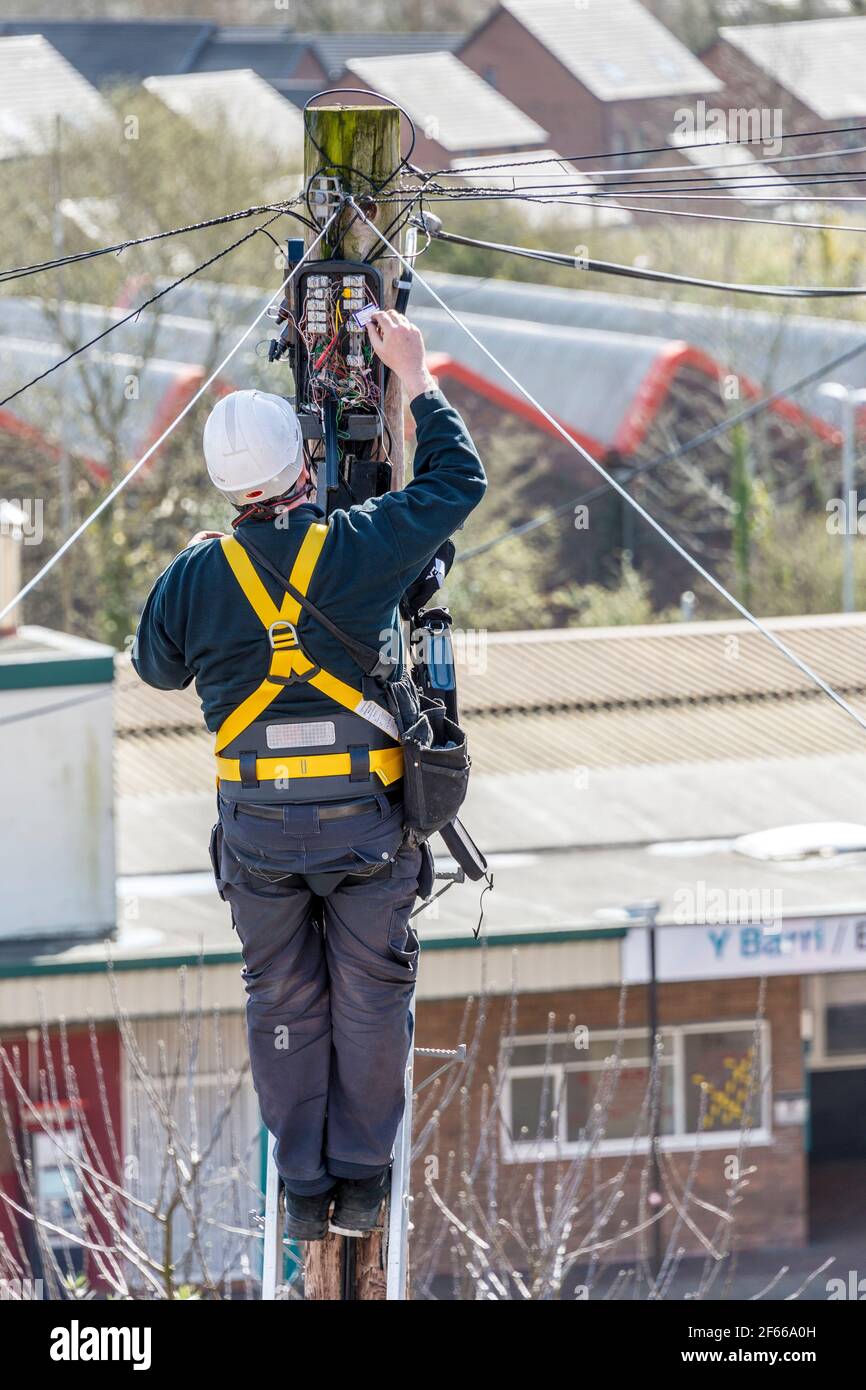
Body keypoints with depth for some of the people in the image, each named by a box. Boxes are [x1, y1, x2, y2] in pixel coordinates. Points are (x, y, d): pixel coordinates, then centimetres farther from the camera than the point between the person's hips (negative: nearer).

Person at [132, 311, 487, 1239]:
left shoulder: (198, 575, -7)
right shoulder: (361, 546, -12)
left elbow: (157, 666, 13)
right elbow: (458, 483, 4)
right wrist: (416, 380, 13)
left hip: (256, 826, 1)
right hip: (365, 818, -1)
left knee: (282, 1003, 13)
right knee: (370, 997, 12)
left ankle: (303, 1188, 18)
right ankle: (361, 1176, 19)